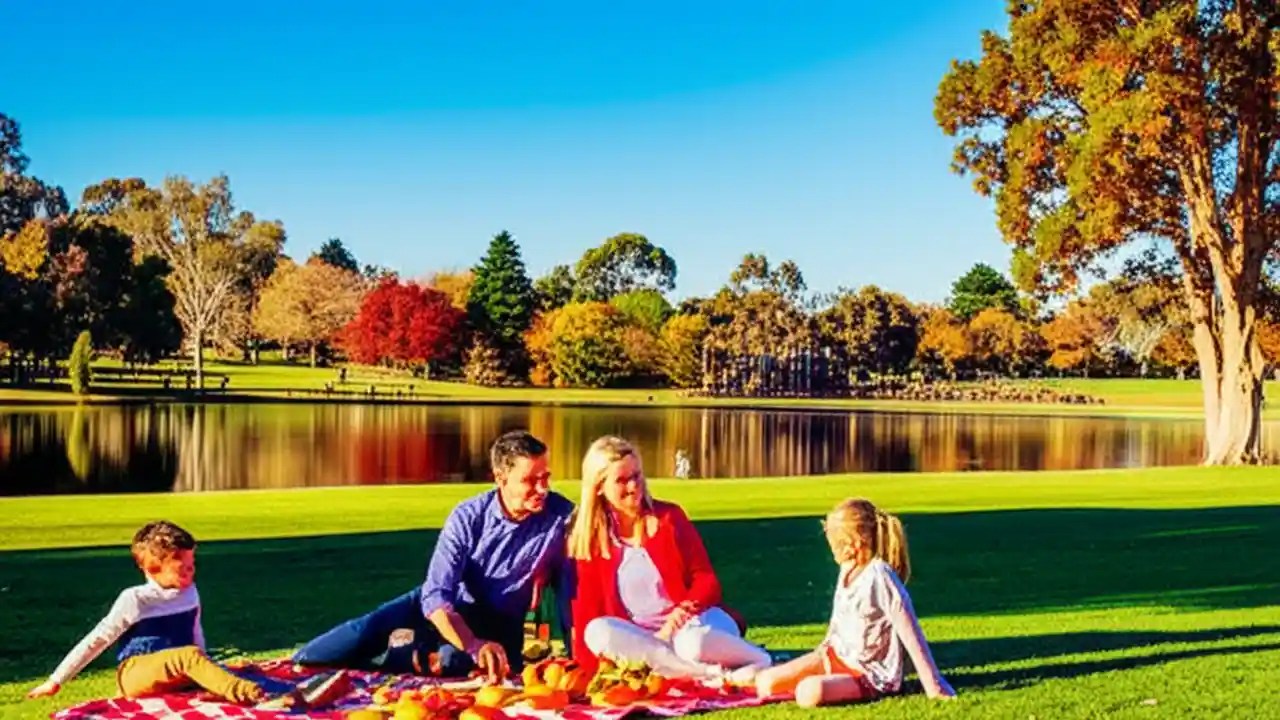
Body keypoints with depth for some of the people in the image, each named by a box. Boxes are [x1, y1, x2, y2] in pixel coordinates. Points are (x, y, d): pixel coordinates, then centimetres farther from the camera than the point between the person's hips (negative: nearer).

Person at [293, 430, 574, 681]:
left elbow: (570, 591, -14)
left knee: (451, 661, -35)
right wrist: (474, 645, -45)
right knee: (369, 628, -23)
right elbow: (436, 593, -27)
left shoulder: (562, 516, -22)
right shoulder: (468, 516, -19)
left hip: (497, 623, -1)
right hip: (447, 603, 1)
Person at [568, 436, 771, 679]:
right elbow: (586, 608, 2)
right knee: (597, 631, -32)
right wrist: (585, 666, -15)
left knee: (694, 643, -41)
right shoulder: (589, 539, 5)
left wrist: (683, 611, -22)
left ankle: (765, 666, -11)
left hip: (691, 622, -3)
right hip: (641, 637, 3)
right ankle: (714, 673, -31)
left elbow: (706, 580, -1)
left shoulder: (669, 517, 3)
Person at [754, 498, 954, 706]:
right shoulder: (847, 569, 2)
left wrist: (933, 687, -19)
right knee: (766, 683, -6)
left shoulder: (880, 577, -22)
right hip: (837, 656, 7)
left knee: (809, 693, -34)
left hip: (871, 674, -7)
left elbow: (911, 635, -21)